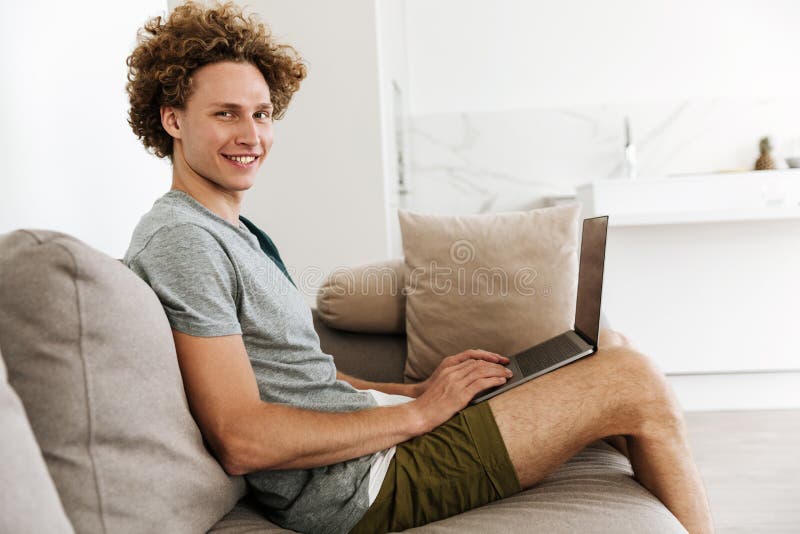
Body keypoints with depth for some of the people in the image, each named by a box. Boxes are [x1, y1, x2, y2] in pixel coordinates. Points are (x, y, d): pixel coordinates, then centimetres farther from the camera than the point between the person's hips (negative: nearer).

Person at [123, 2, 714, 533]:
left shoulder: (241, 233, 16)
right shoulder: (181, 239, -15)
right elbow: (240, 441, -22)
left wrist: (416, 389, 4)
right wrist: (415, 413, -16)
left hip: (375, 436, 10)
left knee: (606, 345, 12)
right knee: (635, 382, -8)